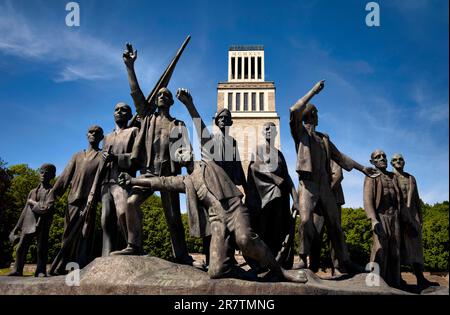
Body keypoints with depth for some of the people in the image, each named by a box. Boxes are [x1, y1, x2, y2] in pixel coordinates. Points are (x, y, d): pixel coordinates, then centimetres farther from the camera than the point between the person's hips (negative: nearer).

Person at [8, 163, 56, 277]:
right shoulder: (32, 192, 18)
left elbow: (47, 208, -14)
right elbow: (25, 211, 19)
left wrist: (33, 203, -1)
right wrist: (17, 227, 16)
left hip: (42, 225, -5)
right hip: (28, 224, 5)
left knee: (41, 249, -4)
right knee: (20, 248, 4)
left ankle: (40, 271, 3)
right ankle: (17, 270, 13)